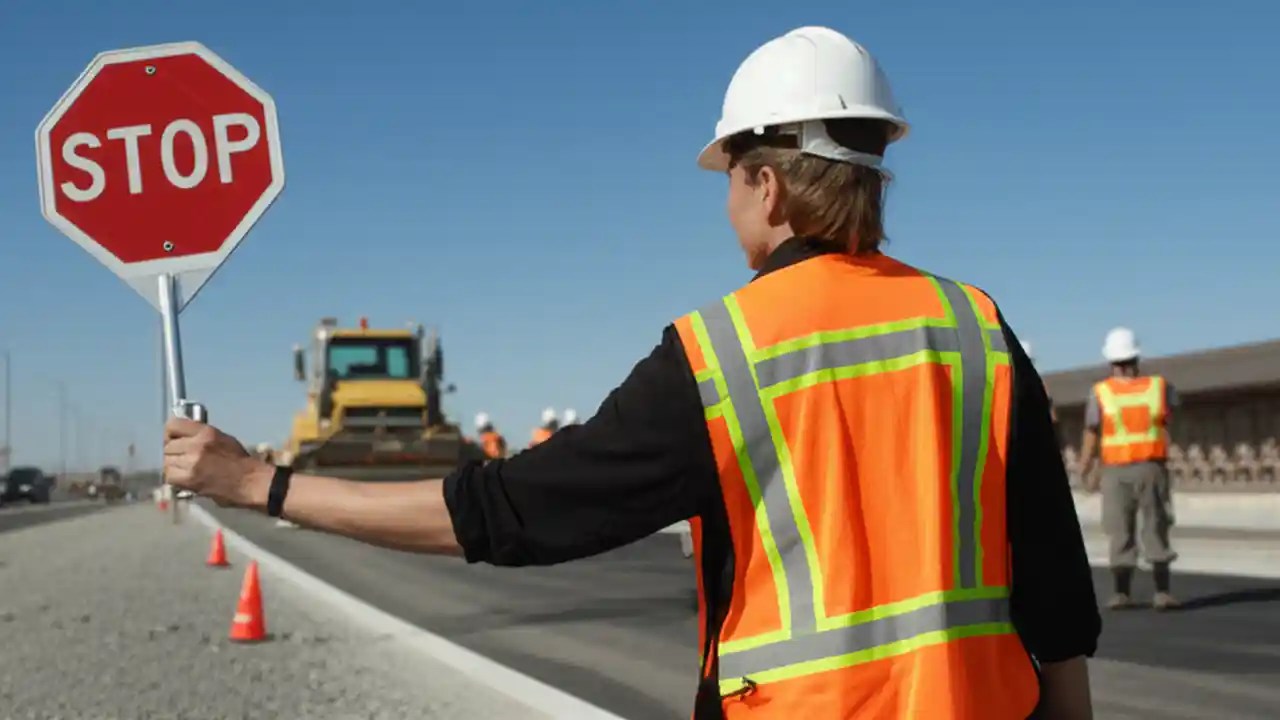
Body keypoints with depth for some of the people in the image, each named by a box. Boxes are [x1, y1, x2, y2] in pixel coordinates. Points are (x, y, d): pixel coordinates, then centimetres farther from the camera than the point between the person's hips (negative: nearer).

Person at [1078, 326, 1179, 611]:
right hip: (1152, 468, 1)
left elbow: (1090, 436, -6)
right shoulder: (1159, 386, -5)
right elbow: (1171, 408, 19)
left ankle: (1122, 591, 8)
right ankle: (1162, 592, 1)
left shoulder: (1100, 393, -10)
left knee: (1121, 533, 8)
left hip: (1116, 472, -1)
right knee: (1156, 530, 6)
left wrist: (1088, 472, 6)